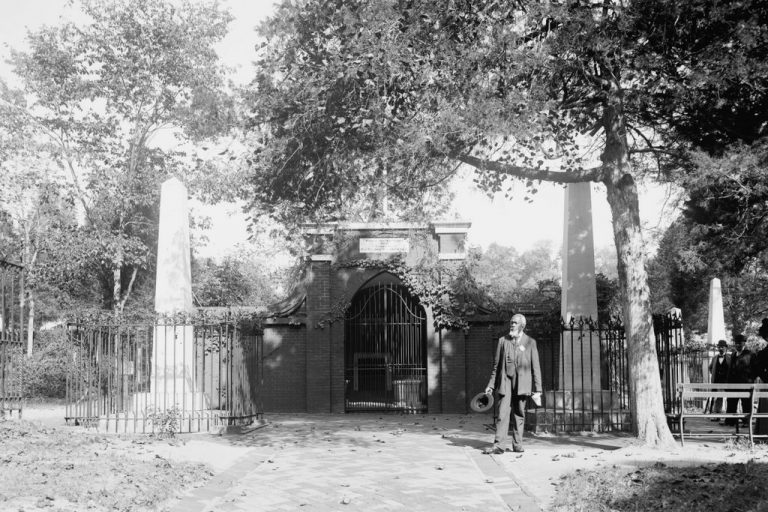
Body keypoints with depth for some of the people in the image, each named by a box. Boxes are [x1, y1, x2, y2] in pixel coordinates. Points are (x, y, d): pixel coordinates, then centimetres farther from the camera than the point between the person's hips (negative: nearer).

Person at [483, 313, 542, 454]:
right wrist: (491, 385, 6)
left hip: (522, 383, 0)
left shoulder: (530, 342, 4)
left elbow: (535, 367, 2)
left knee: (519, 415, 6)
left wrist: (537, 390, -3)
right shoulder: (502, 340, 8)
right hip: (505, 381, 1)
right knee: (502, 414, -7)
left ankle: (517, 445, 16)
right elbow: (496, 364, 11)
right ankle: (499, 445, -8)